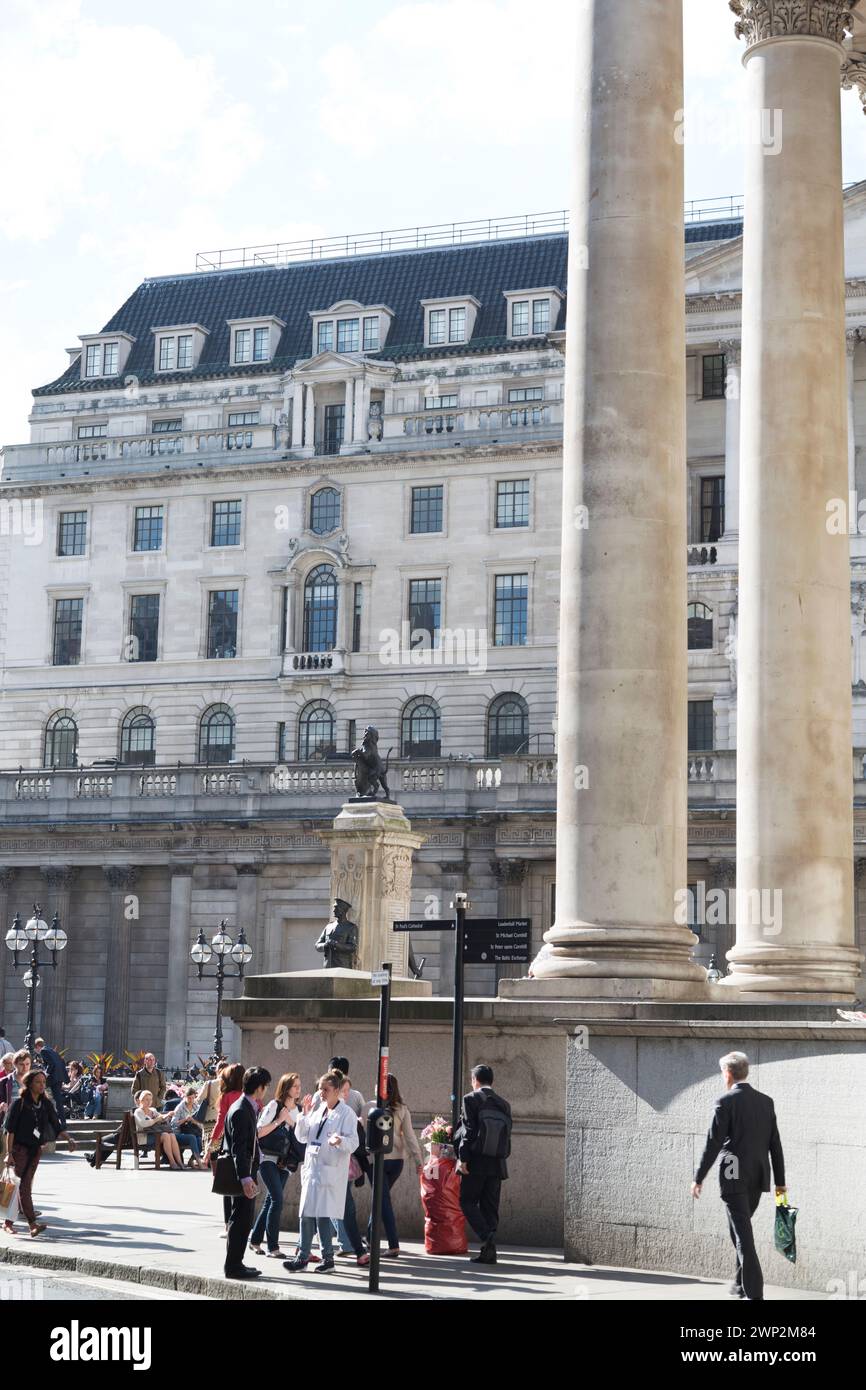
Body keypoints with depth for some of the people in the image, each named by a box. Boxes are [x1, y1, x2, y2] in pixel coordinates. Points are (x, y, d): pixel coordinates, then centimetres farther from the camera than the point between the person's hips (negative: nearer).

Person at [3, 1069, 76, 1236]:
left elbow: (57, 1128, 7)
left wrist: (69, 1138, -11)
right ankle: (32, 1224, -19)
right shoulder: (19, 1104, -7)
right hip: (20, 1148, -5)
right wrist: (9, 1152, -15)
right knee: (24, 1186, -11)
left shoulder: (46, 1105, 8)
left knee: (24, 1185, 5)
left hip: (36, 1149, 5)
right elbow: (10, 1130, -9)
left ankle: (8, 1222, 17)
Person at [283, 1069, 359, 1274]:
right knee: (306, 1213, 6)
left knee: (323, 1214, -7)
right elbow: (302, 1137, 17)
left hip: (331, 1171, -6)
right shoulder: (318, 1111, 15)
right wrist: (305, 1115, 4)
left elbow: (353, 1143, -10)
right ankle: (302, 1257, 11)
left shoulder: (346, 1114, -5)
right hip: (312, 1168, 6)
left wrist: (340, 1141, -31)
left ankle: (328, 1257, 5)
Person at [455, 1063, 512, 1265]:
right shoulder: (503, 1104, 11)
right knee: (490, 1206, 9)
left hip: (476, 1162, -5)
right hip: (497, 1164, 5)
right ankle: (488, 1251, 7)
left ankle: (486, 1235, -18)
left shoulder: (471, 1099, -6)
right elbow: (507, 1135, 11)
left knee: (468, 1202, 4)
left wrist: (462, 1158, -12)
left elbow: (468, 1131, -13)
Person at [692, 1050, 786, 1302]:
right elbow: (775, 1145, 9)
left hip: (735, 1177, -6)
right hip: (758, 1177, 6)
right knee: (741, 1227, 22)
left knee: (743, 1233, -5)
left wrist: (699, 1178, -5)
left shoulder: (725, 1102, -10)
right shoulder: (766, 1102, 7)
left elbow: (713, 1143, -12)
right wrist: (780, 1180, 14)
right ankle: (742, 1283, 28)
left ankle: (754, 1293, -9)